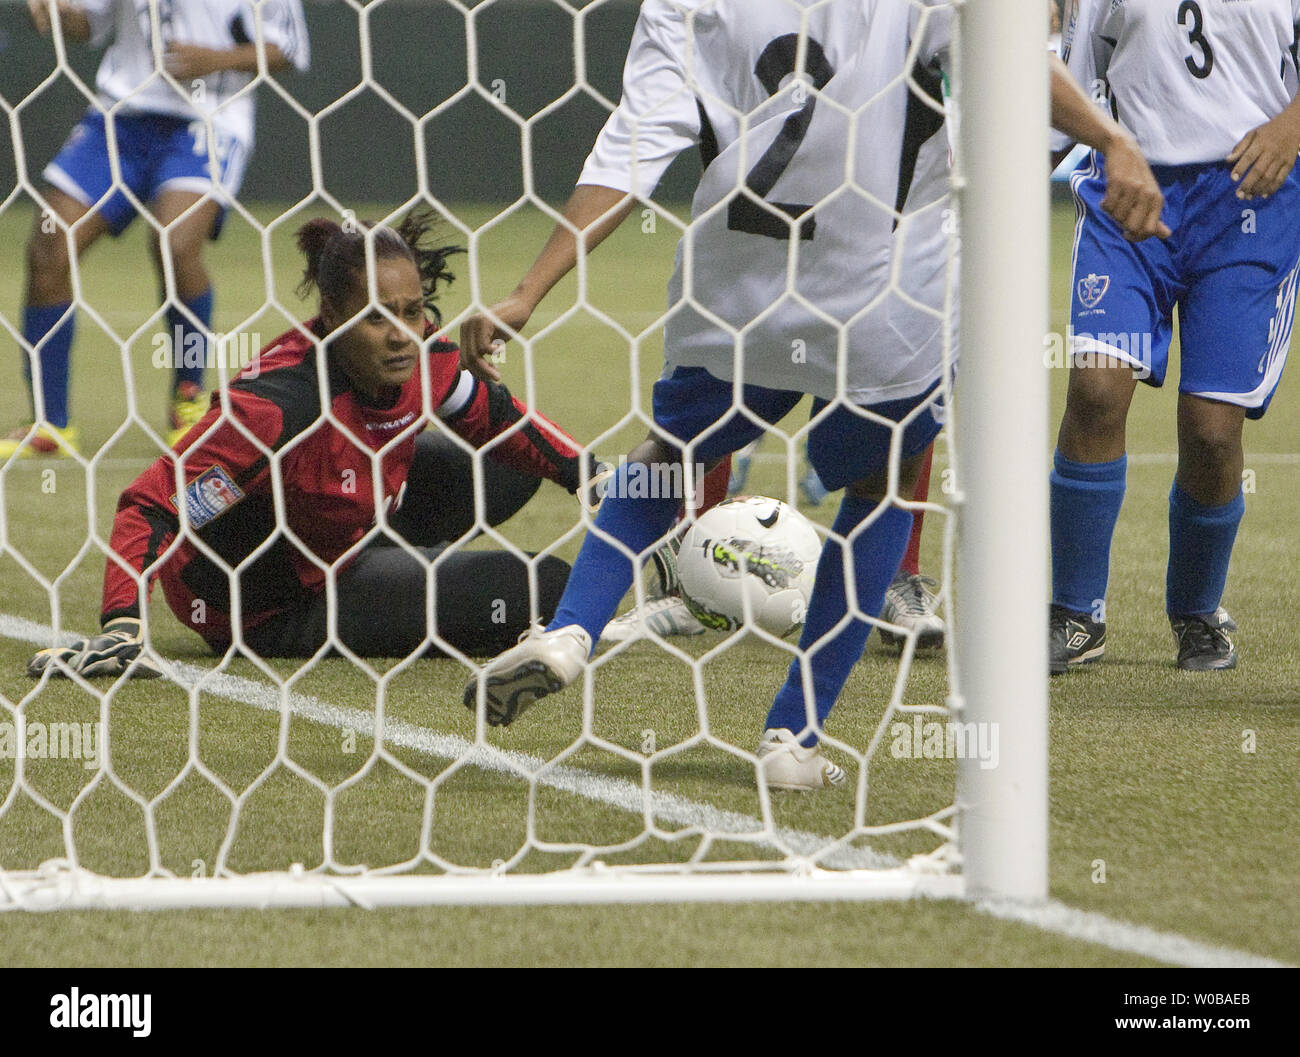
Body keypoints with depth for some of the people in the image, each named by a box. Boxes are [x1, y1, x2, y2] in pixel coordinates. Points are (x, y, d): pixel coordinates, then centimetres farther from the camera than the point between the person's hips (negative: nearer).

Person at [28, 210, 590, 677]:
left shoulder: (424, 362, -16)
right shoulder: (280, 404, -36)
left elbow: (493, 415, 8)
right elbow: (151, 508, -35)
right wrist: (121, 629, -46)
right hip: (268, 613, -7)